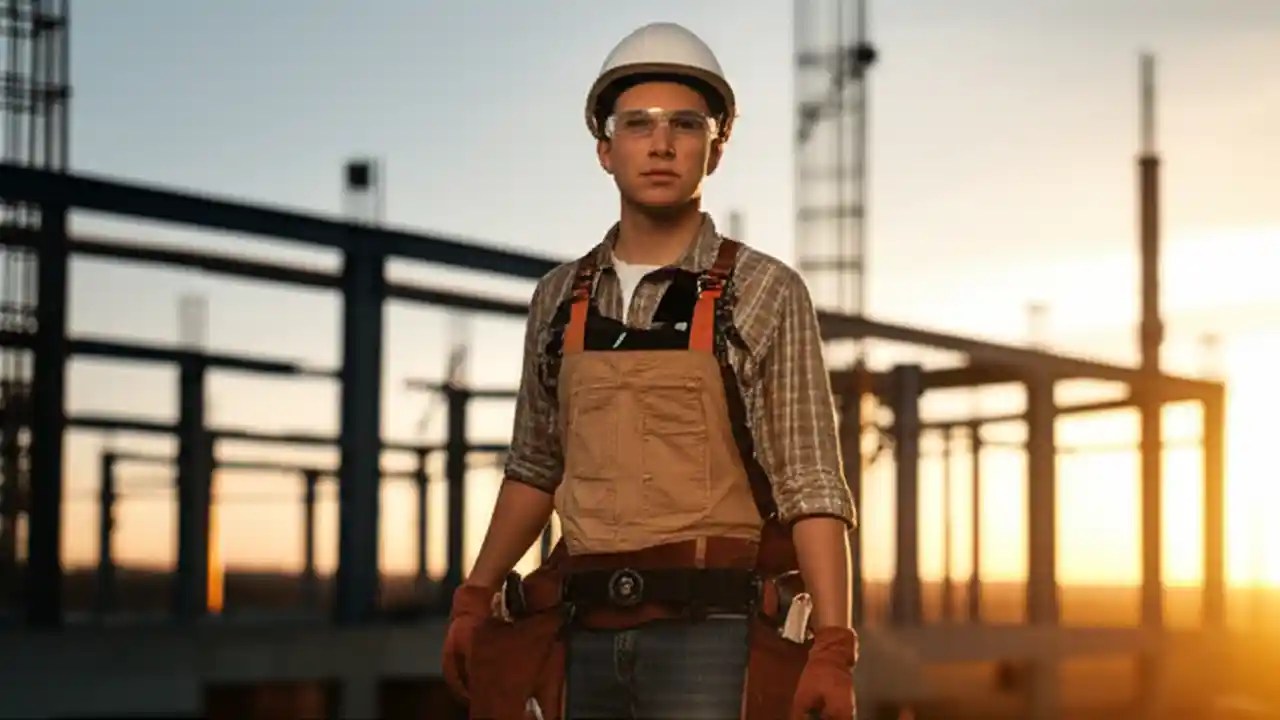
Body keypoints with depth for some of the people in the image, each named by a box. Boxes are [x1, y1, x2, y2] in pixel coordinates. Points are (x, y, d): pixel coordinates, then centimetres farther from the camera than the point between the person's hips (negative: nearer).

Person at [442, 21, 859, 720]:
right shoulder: (560, 298, 12)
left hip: (712, 634, -5)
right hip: (589, 636, 5)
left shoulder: (766, 294, -2)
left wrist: (832, 648, -14)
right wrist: (473, 601, 16)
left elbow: (810, 487, -5)